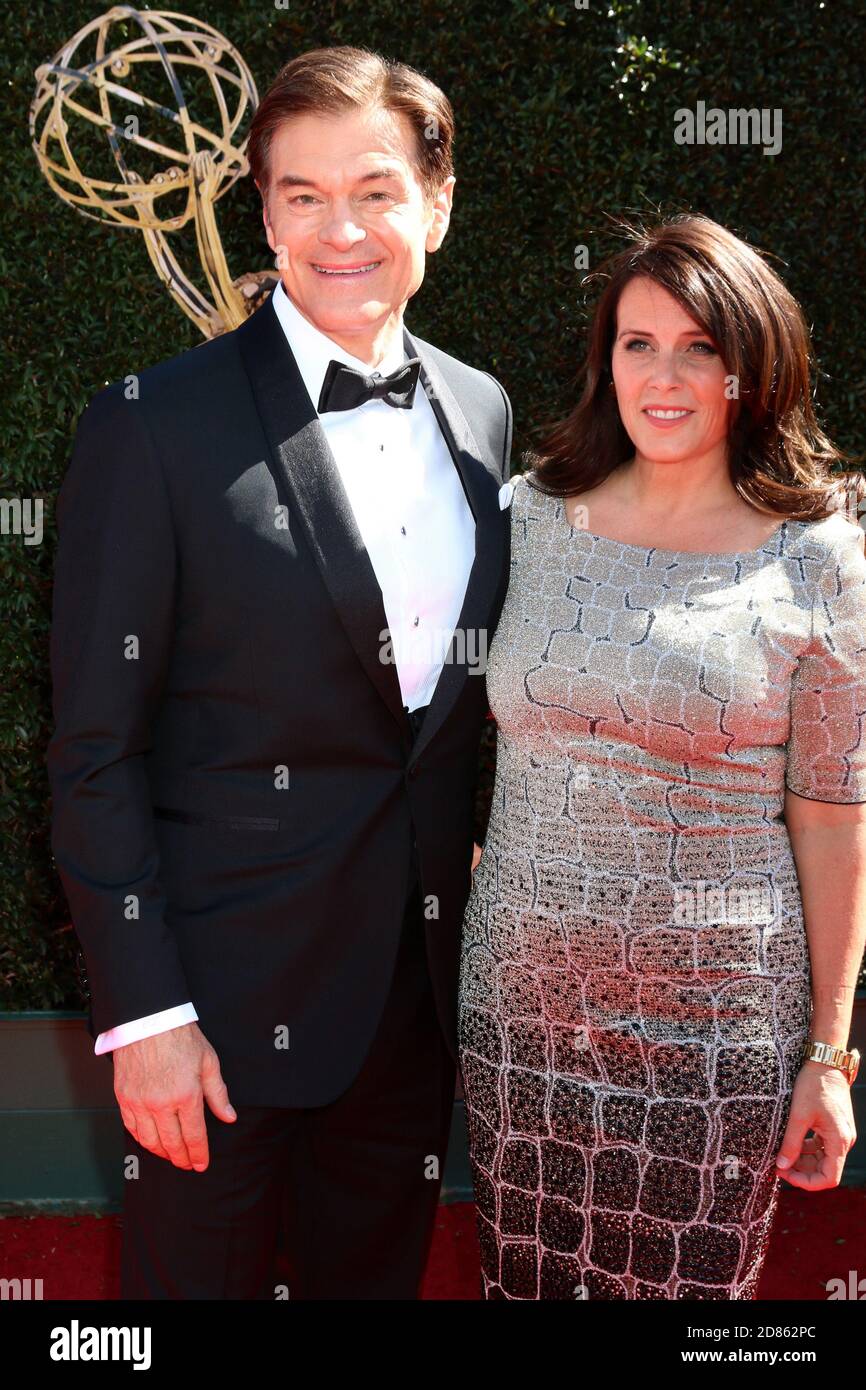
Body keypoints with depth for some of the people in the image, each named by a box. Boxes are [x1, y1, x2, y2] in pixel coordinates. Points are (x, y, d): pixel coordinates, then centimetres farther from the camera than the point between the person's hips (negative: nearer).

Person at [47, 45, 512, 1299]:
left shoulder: (481, 412, 5)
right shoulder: (155, 429, -12)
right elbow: (94, 749, -12)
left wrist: (469, 907, 7)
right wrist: (143, 1011, -14)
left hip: (419, 983, 5)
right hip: (224, 994, -5)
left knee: (376, 1275, 20)